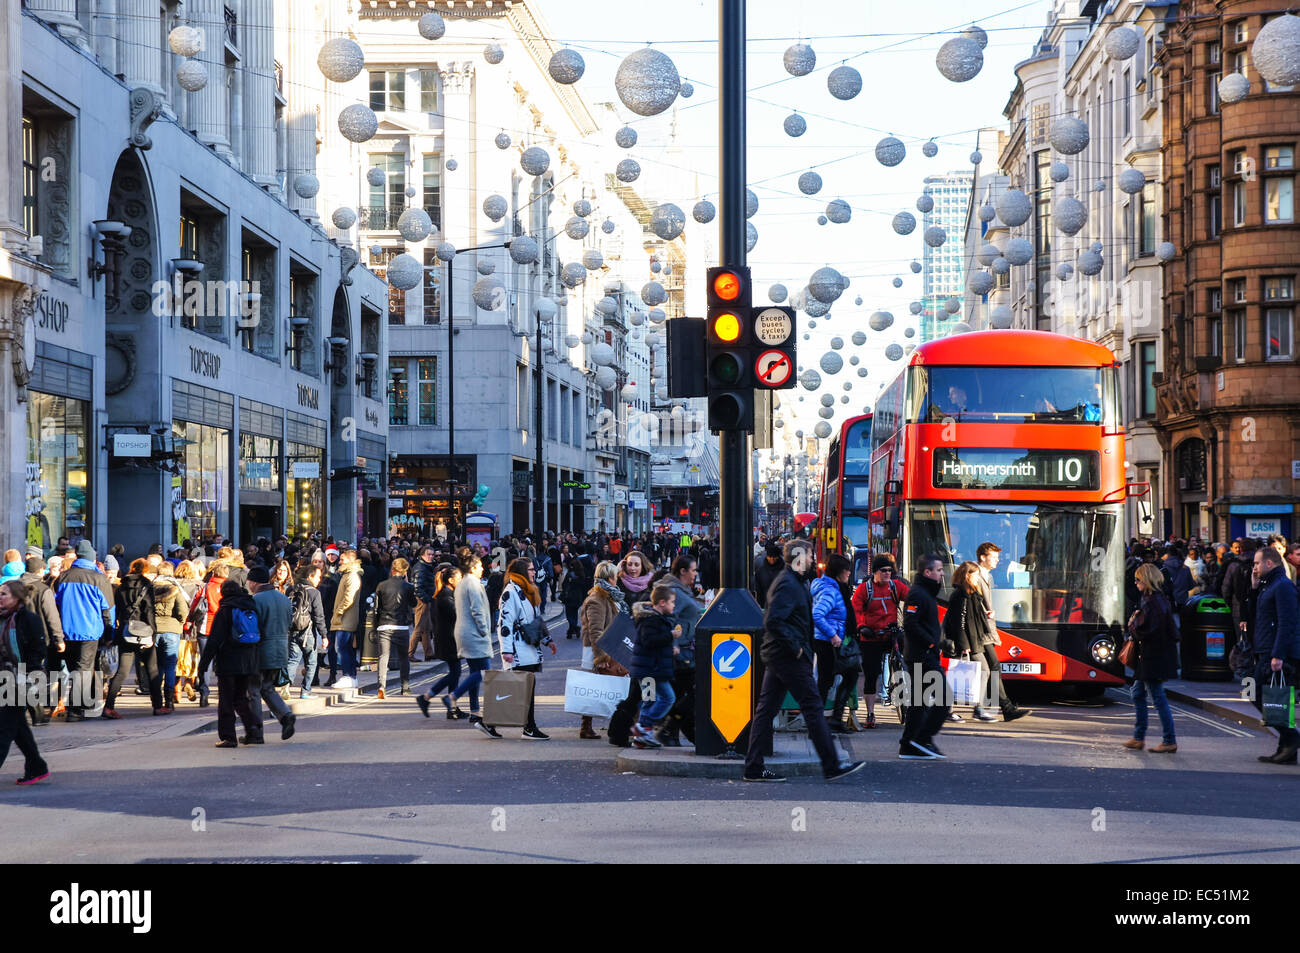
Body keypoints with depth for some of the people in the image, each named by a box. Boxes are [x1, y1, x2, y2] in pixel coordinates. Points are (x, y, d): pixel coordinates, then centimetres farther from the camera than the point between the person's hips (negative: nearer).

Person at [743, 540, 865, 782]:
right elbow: (772, 621, -26)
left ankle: (754, 767, 9)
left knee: (766, 708, 8)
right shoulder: (788, 584, -15)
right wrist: (795, 647, -19)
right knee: (813, 707, -5)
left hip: (776, 656, 11)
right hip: (790, 659, -11)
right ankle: (831, 766, -2)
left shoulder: (793, 582, 17)